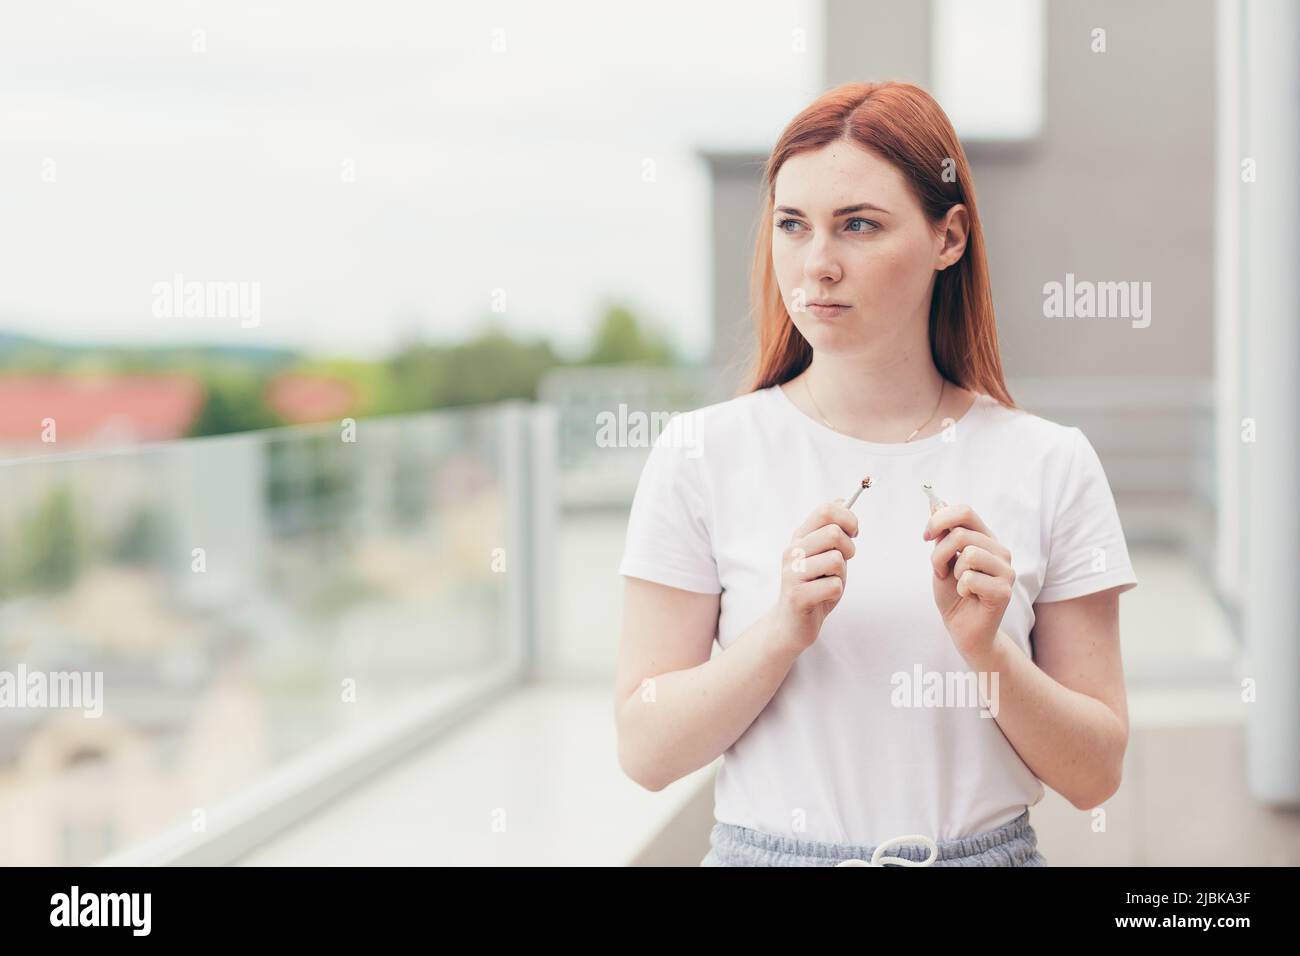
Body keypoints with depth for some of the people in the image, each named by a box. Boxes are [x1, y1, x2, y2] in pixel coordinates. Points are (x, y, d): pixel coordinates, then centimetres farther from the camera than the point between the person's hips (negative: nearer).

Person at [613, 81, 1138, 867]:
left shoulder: (1050, 466, -4)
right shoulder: (702, 455, -6)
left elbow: (1094, 774, -3)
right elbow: (648, 754, -7)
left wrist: (986, 647, -17)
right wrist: (785, 629, -19)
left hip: (987, 846, 0)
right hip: (767, 847, 0)